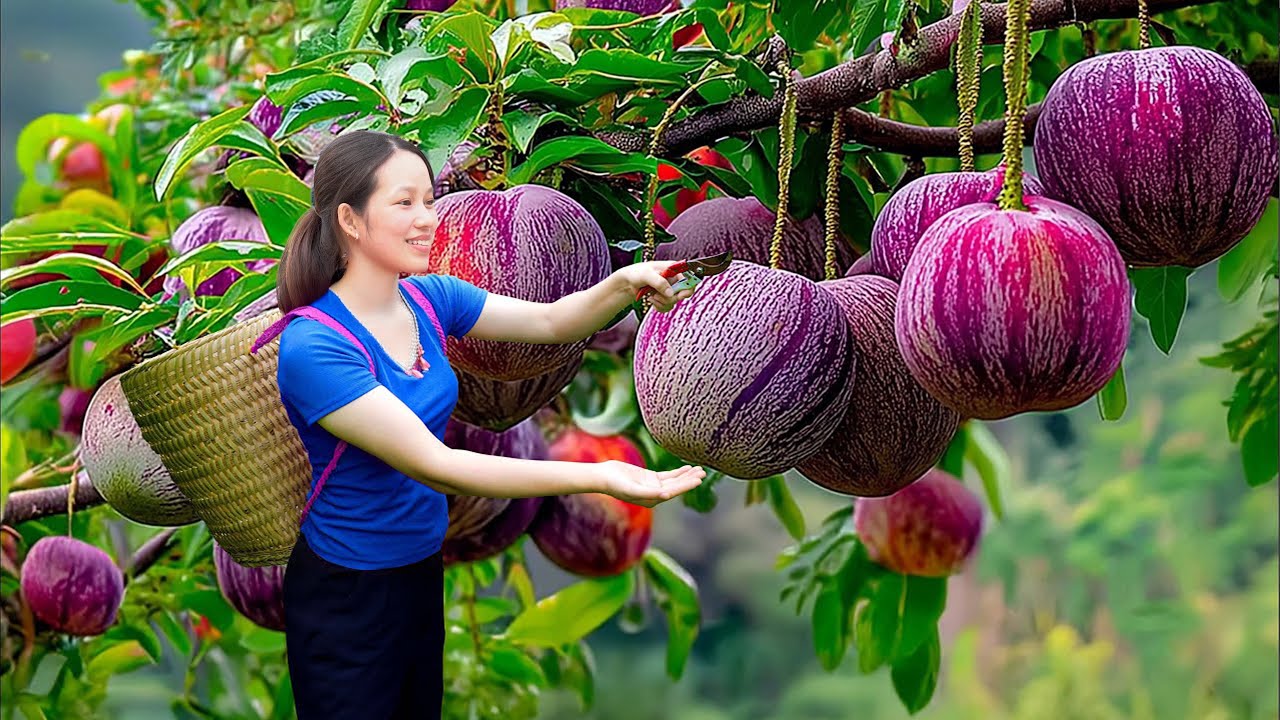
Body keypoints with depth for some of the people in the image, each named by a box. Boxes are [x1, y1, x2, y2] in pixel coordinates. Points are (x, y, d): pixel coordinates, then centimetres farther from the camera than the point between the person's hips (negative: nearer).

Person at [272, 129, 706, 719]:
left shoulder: (429, 297, -3)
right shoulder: (313, 348, -26)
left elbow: (549, 322, 4)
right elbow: (432, 465, -30)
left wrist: (625, 284, -19)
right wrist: (598, 477, -35)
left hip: (422, 571, 7)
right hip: (345, 598, -7)